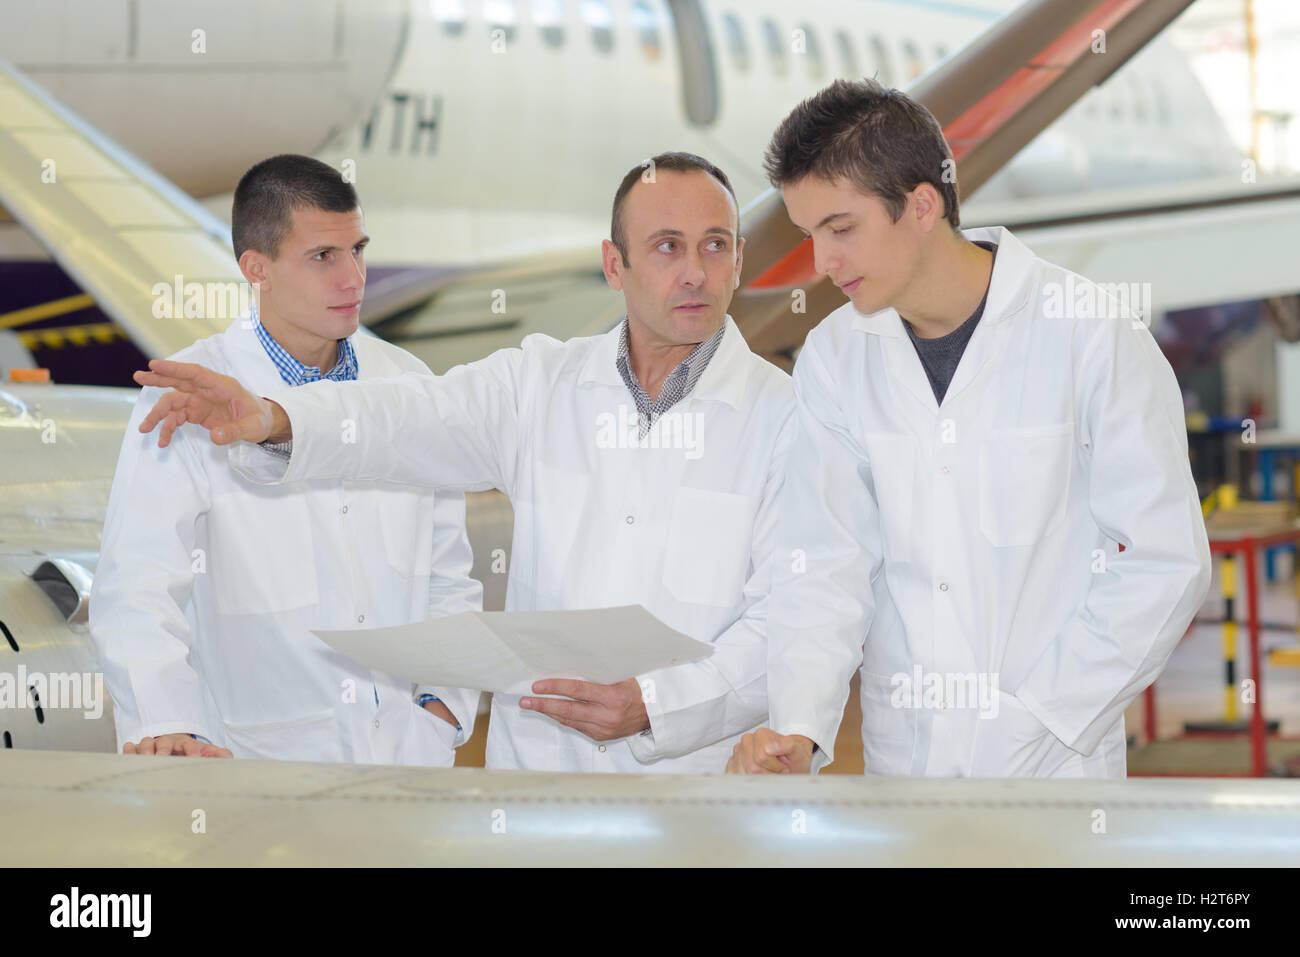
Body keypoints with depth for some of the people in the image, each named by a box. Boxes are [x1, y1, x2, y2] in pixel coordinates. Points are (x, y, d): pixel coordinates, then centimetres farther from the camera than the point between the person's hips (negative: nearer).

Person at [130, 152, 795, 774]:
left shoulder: (784, 415, 2)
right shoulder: (540, 382, 12)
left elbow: (784, 622, -4)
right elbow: (405, 418, -2)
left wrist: (653, 707, -20)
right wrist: (268, 418, -22)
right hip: (533, 771, 3)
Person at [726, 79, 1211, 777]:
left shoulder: (1096, 337, -9)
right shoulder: (834, 359, 4)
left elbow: (1163, 562, -8)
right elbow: (824, 564, 1)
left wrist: (1032, 721, -12)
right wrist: (800, 729, -15)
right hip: (899, 760, 4)